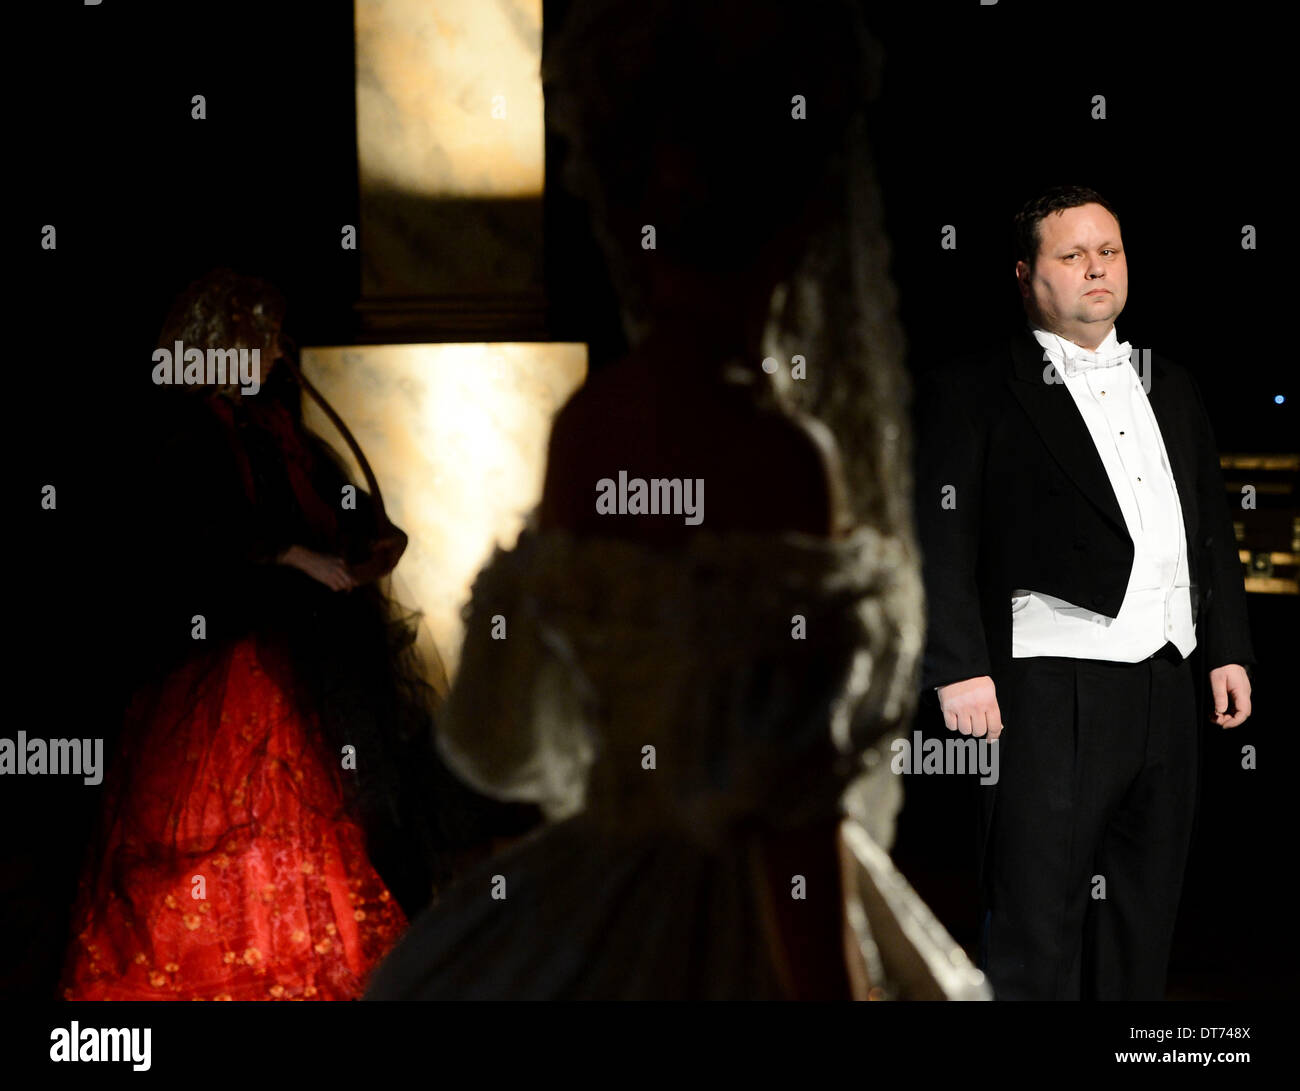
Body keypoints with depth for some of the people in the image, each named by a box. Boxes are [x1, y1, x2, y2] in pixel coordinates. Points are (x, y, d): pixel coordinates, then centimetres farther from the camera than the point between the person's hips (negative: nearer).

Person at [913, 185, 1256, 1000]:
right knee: (1036, 914, -5)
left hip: (1167, 686, 6)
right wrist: (960, 669, -15)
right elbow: (943, 542, -7)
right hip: (1051, 690, -6)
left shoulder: (1172, 389, 18)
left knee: (1145, 905, 11)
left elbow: (1214, 526, 20)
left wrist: (1229, 650, 13)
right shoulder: (974, 392, -1)